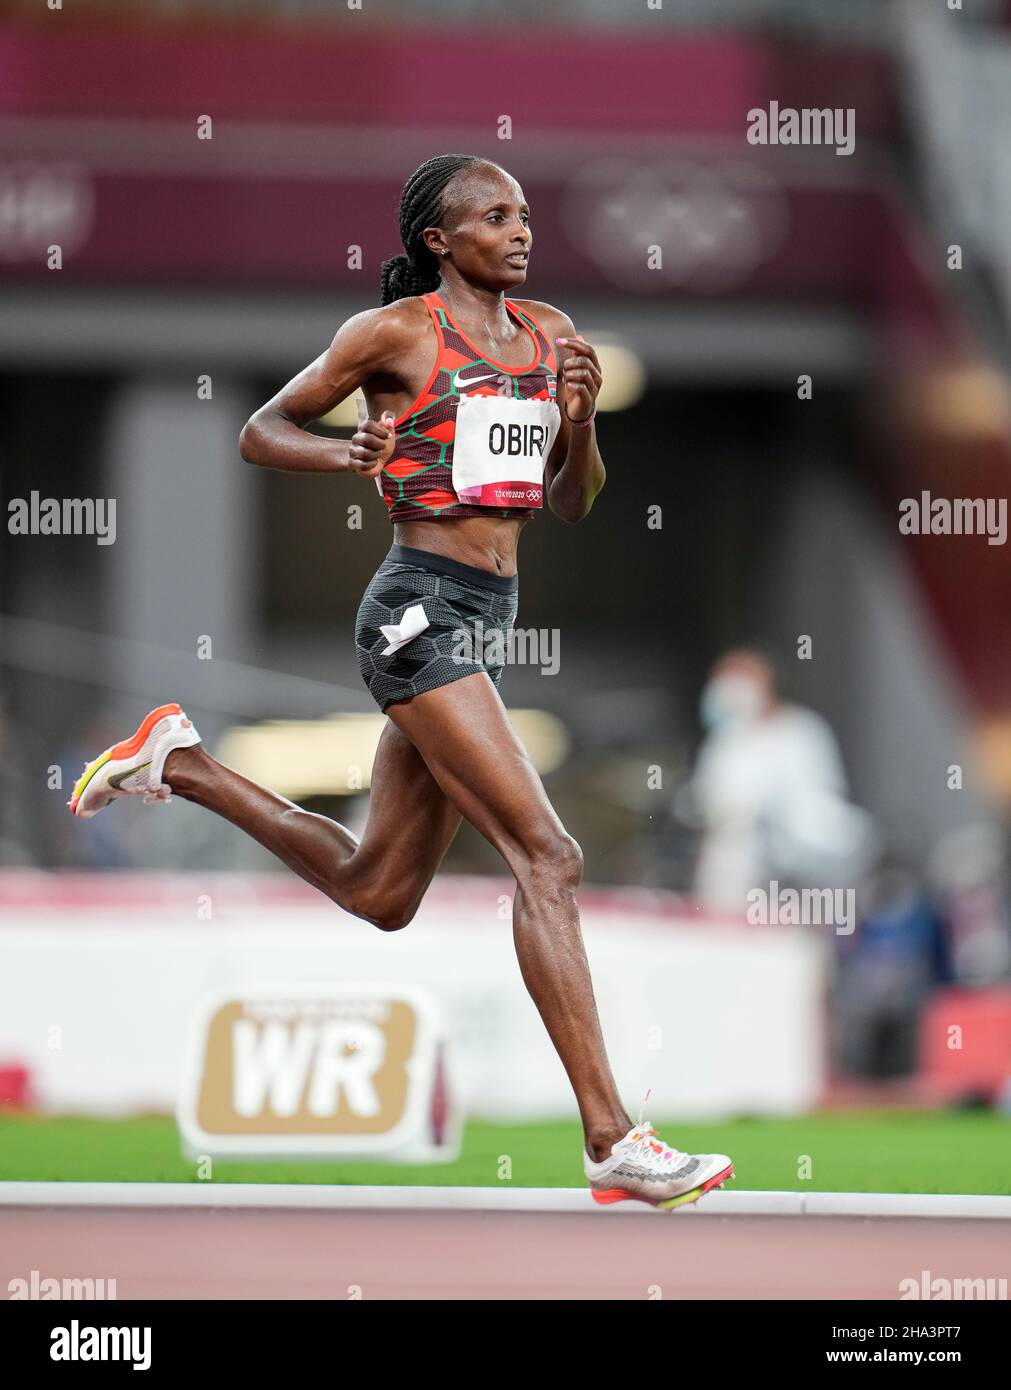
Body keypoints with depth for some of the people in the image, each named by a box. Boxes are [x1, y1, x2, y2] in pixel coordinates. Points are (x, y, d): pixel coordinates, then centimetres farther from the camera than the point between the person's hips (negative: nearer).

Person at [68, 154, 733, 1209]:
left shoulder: (549, 332, 13)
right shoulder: (393, 333, -4)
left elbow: (573, 504, 17)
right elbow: (260, 431, 5)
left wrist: (579, 421, -3)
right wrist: (343, 456, -15)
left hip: (485, 621, 8)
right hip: (419, 611, -8)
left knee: (378, 895, 17)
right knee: (546, 856, -17)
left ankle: (181, 765, 33)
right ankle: (613, 1143, -20)